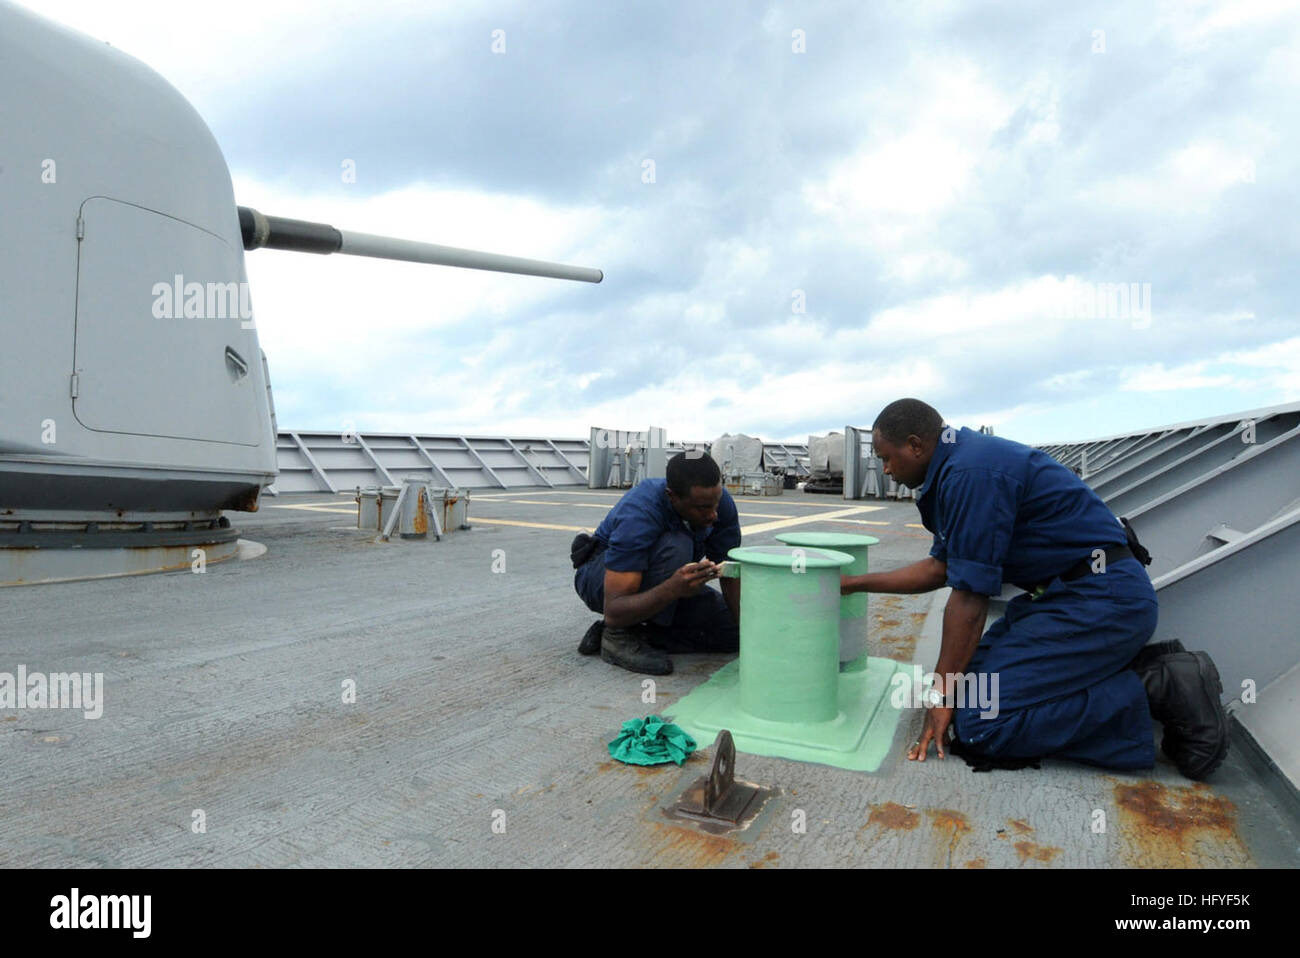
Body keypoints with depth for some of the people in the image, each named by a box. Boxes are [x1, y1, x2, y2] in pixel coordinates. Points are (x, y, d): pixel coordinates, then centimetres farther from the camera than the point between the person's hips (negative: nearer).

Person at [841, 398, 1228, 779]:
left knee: (977, 722, -18)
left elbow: (970, 597, -18)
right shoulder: (954, 466, 14)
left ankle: (1156, 689, -8)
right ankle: (1145, 667, 10)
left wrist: (941, 696, -9)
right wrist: (853, 583, 23)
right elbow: (938, 567, 22)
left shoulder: (971, 473, -19)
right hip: (1070, 590, 11)